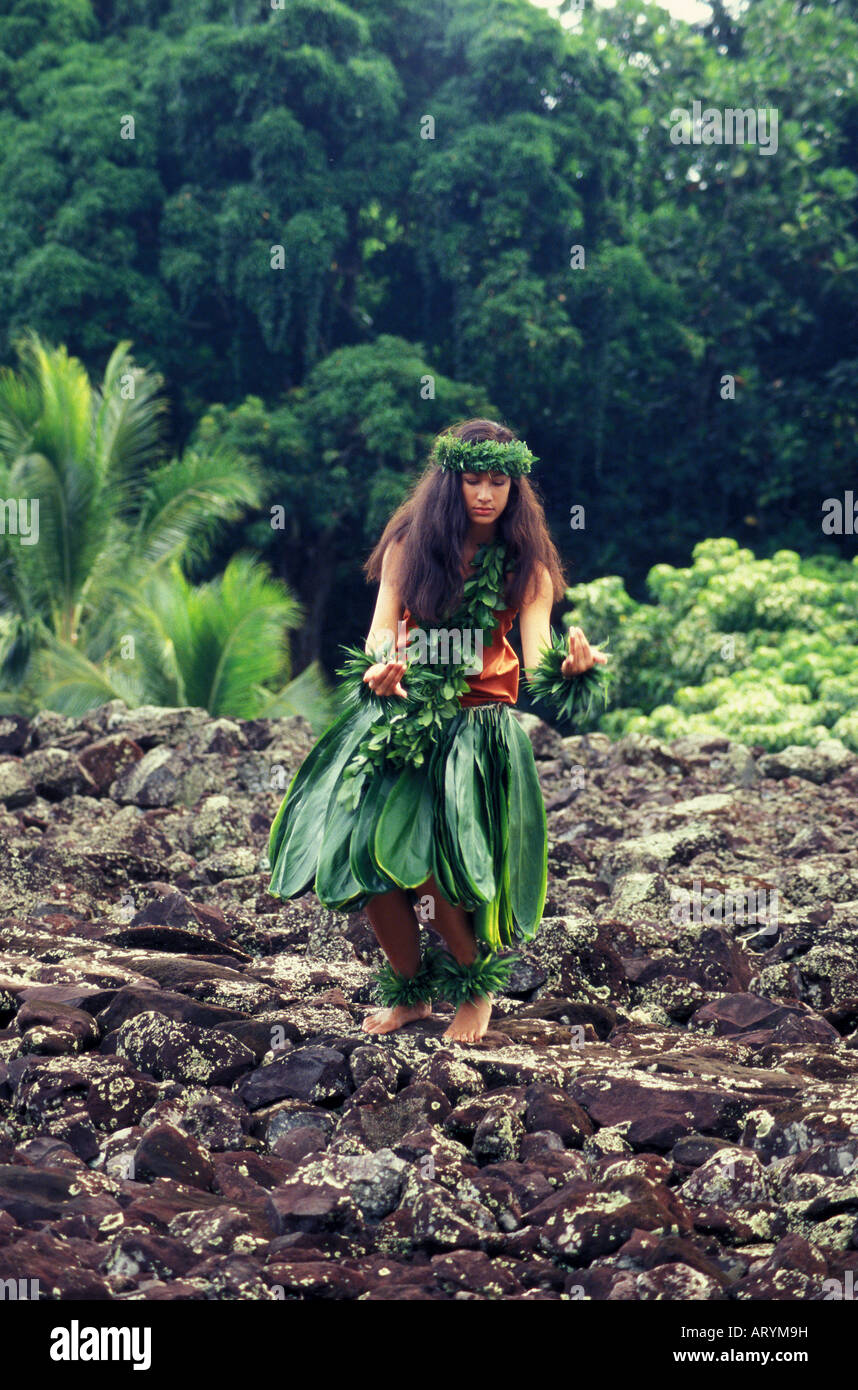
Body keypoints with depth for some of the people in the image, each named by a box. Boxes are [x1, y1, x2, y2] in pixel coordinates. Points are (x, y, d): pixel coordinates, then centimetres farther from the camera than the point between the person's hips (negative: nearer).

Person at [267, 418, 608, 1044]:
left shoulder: (524, 562, 0)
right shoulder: (410, 542, 4)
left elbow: (536, 655, -11)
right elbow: (384, 623, 0)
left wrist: (569, 664, -34)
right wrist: (378, 669, -23)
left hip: (478, 719, -3)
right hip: (400, 709, 3)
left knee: (414, 846, -21)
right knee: (359, 841, -14)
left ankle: (478, 981, 4)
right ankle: (409, 989, 9)